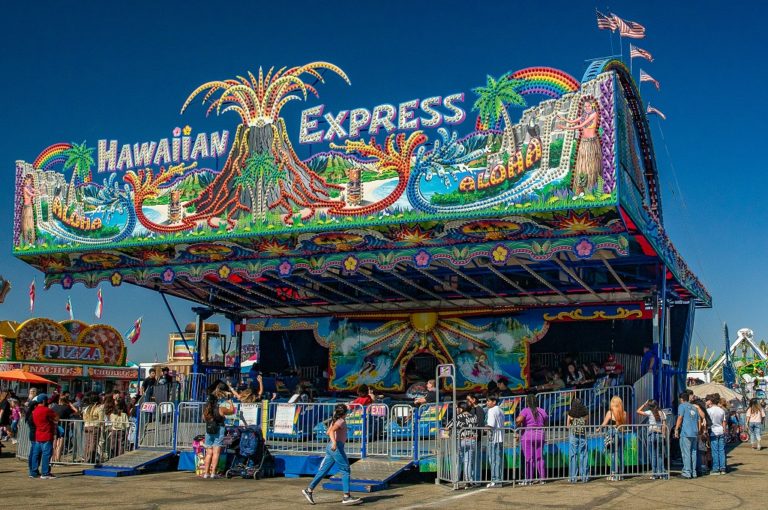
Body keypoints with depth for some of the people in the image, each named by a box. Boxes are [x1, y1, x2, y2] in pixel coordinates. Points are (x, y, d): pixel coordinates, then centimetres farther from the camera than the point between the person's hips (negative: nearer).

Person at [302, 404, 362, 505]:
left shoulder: (335, 420, 16)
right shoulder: (341, 421, -10)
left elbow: (328, 432, 26)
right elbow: (332, 431, -25)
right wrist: (334, 442, -40)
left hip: (331, 447, 9)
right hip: (337, 447, -9)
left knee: (323, 470, 10)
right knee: (345, 471, -4)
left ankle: (309, 490, 9)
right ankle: (346, 497, -6)